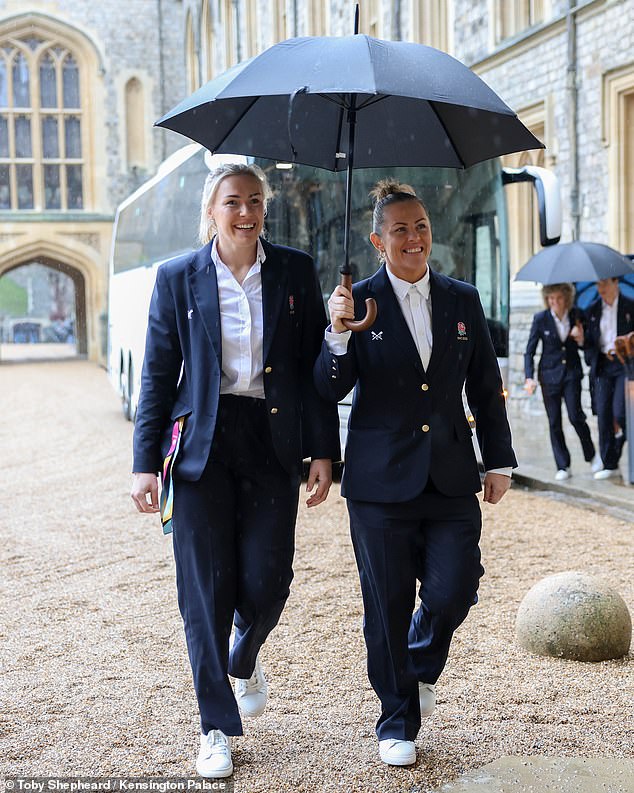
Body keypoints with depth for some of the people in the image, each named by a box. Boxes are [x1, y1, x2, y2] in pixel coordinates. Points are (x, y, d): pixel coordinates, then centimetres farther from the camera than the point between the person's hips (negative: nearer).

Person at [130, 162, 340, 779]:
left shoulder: (295, 272, 5)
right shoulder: (178, 278, 3)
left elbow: (315, 366, 5)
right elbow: (158, 374, 3)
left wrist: (323, 451, 0)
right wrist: (145, 462, -2)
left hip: (272, 441, 1)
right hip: (202, 444, -1)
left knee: (266, 581, -1)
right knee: (207, 585, 1)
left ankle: (243, 661, 35)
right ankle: (216, 727, 15)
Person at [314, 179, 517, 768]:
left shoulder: (463, 301, 8)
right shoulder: (357, 303, -1)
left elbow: (486, 389, 13)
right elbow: (330, 390, -6)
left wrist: (499, 461, 11)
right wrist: (339, 334, -23)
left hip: (451, 476, 2)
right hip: (381, 479, -2)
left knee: (453, 590, -5)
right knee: (388, 605, 5)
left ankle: (421, 666, 30)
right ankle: (397, 723, 24)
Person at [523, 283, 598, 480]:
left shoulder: (577, 315, -1)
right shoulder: (540, 319, -5)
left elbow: (584, 346, 9)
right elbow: (529, 351, -1)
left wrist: (581, 340, -14)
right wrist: (529, 377, -13)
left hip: (572, 372, 0)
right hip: (550, 374, 0)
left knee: (575, 415, -12)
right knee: (554, 422, 1)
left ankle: (591, 455, 12)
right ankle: (563, 467, 10)